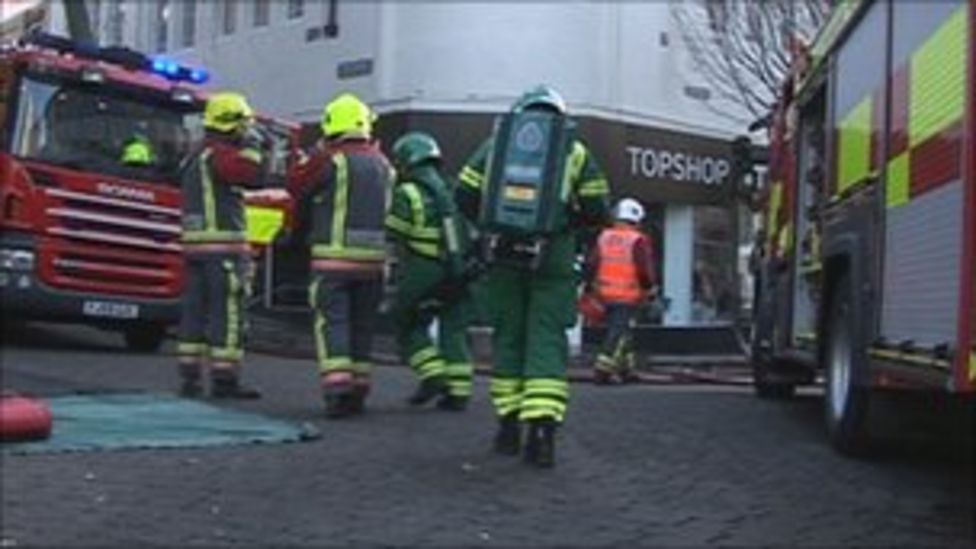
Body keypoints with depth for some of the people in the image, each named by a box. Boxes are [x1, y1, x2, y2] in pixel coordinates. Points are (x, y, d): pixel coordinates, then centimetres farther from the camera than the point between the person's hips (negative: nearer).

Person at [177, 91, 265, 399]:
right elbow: (252, 176, -22)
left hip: (195, 242, 10)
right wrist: (251, 150, -9)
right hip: (223, 243, -10)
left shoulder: (197, 155, 20)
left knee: (196, 309, 10)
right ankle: (225, 380, -8)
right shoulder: (220, 154, -10)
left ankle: (190, 378, 11)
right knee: (228, 313, -7)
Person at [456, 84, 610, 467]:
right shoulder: (576, 152, 9)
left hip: (503, 255, 2)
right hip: (553, 258, -1)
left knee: (507, 338, 12)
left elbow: (465, 196, 7)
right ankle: (542, 431, -13)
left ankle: (509, 427, 15)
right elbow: (596, 211, 6)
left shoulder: (496, 144, 12)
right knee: (547, 342, -1)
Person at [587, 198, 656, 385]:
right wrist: (649, 288, 4)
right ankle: (602, 370, -10)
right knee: (619, 332, -3)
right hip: (628, 296, -6)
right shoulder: (638, 241, -9)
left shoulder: (603, 237, 8)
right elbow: (645, 270, -12)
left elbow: (591, 265, 7)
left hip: (606, 294, 6)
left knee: (621, 329, 18)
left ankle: (625, 369, 23)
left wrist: (593, 285, 17)